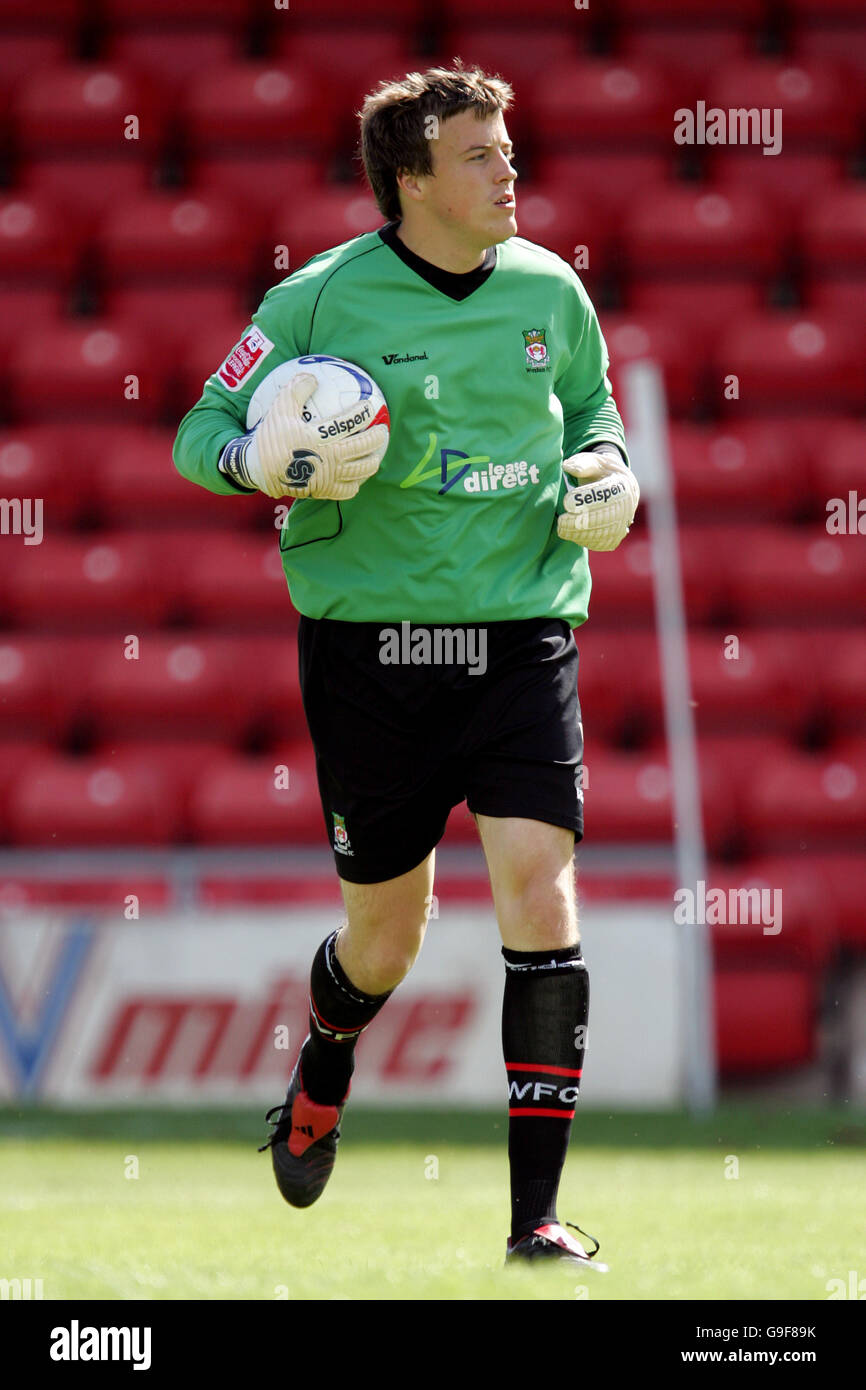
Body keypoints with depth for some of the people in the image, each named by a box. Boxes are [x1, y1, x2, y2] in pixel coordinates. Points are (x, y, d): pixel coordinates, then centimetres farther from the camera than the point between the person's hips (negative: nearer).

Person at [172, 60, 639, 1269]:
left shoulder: (551, 290, 6)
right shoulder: (322, 300, -5)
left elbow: (591, 407, 25)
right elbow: (201, 433, 3)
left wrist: (610, 475, 3)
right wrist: (270, 461, -19)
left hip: (522, 635, 2)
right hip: (370, 640, -2)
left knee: (541, 896, -14)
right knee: (385, 933, 8)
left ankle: (537, 1213, -11)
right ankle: (321, 1079, 45)